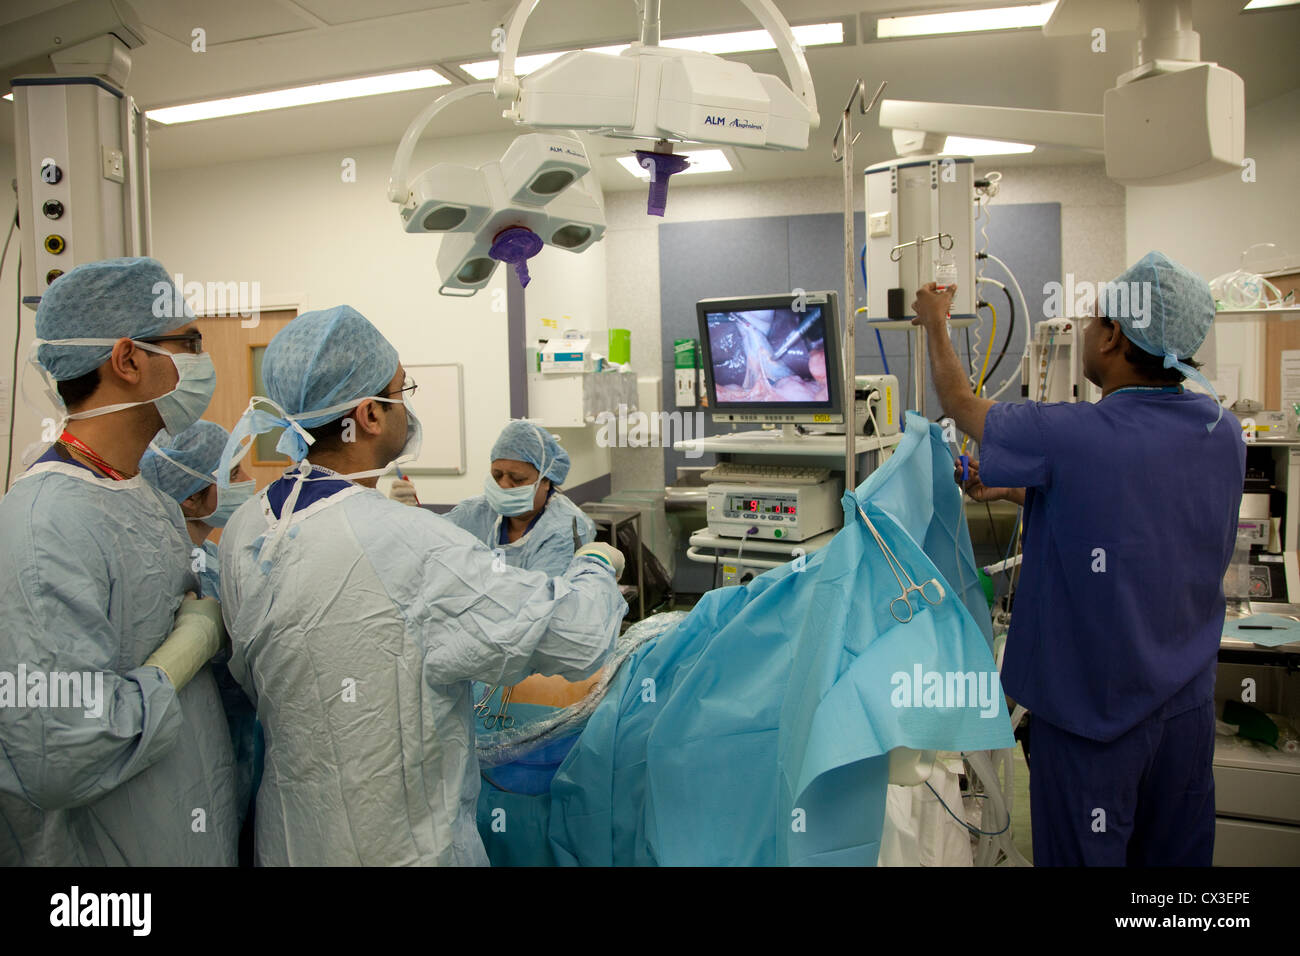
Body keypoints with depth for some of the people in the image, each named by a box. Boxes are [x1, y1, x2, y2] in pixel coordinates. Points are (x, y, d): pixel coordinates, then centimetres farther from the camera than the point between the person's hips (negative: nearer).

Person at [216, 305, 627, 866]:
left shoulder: (241, 531, -7)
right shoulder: (411, 546, -31)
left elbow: (250, 682, 8)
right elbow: (579, 637, -25)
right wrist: (597, 563, -4)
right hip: (405, 847, -7)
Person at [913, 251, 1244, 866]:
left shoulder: (1069, 438, -24)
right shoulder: (1225, 433, -5)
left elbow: (961, 405, -6)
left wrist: (934, 323, 11)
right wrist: (1021, 492, 19)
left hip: (1090, 712, -5)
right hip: (1188, 706, 6)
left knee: (1086, 854, 13)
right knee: (1176, 853, 21)